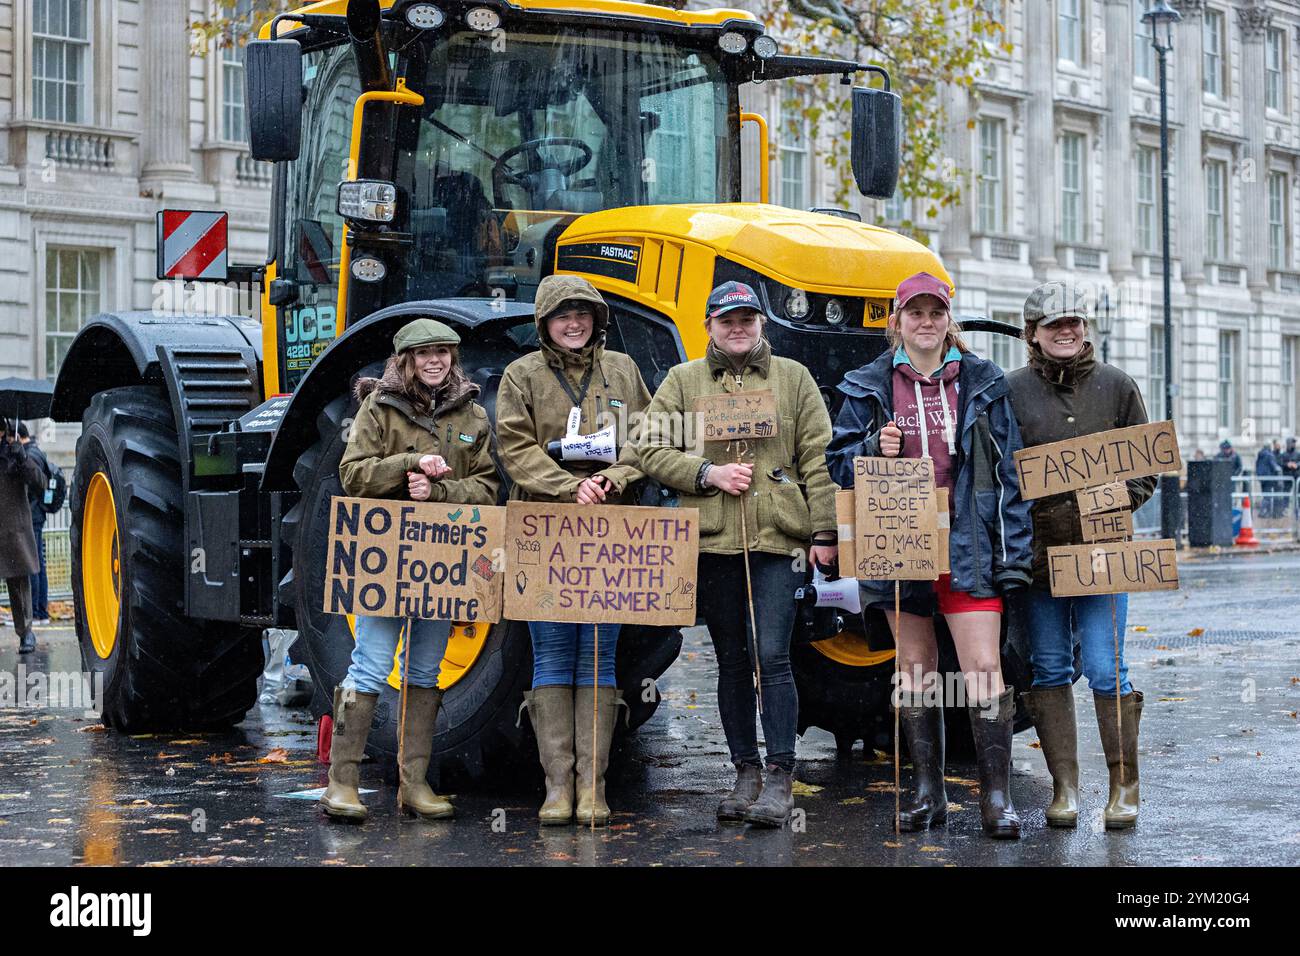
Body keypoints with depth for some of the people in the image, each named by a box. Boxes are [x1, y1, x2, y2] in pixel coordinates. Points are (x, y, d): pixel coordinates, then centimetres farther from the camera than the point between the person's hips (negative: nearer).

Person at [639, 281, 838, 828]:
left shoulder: (793, 378, 10)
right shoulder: (682, 381, 11)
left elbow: (818, 459, 6)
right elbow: (653, 452, 6)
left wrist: (824, 532, 0)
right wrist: (707, 474, -9)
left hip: (778, 541, -2)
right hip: (711, 542, 2)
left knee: (772, 656, -10)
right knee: (731, 661, 9)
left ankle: (780, 778, -5)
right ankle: (746, 772, 19)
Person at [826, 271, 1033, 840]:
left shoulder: (982, 384, 7)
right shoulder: (868, 387, 8)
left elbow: (1009, 469, 5)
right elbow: (838, 462, 11)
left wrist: (1012, 552, -2)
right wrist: (875, 449, -11)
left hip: (967, 544, -2)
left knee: (984, 669, -10)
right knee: (915, 671, 9)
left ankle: (996, 797, -5)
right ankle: (927, 793, 18)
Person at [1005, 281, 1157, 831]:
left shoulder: (1116, 387, 7)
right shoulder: (1012, 391, 4)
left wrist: (1121, 501, -7)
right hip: (1036, 549, 1)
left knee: (1105, 669, -5)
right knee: (1049, 670, 5)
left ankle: (1124, 786, 7)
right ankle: (1064, 787, 13)